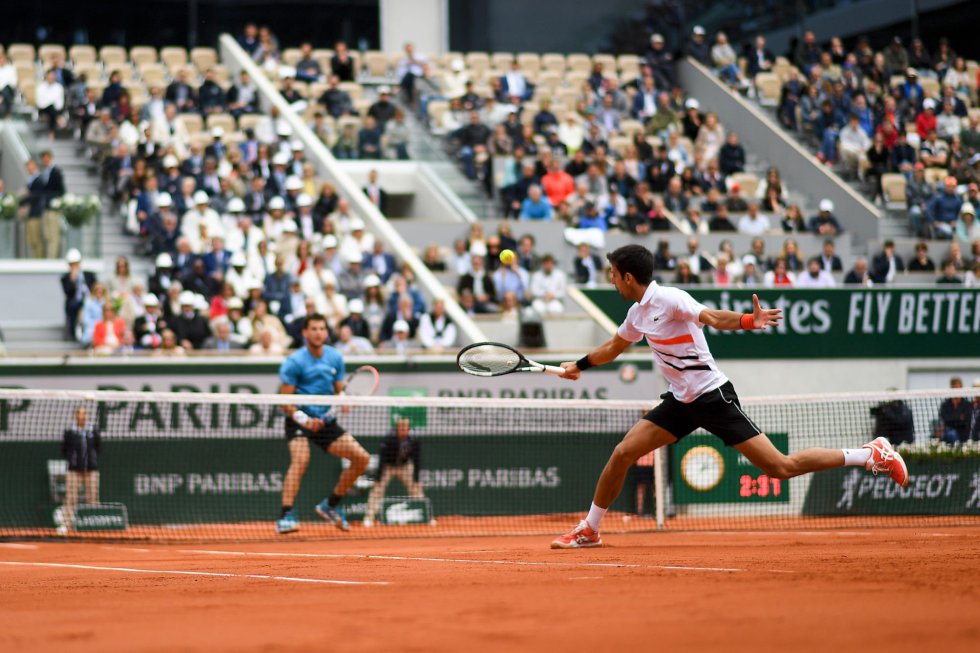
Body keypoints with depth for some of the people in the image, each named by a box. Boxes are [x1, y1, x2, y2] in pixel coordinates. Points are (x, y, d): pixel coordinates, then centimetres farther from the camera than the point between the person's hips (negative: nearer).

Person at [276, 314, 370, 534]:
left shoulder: (335, 358, 4)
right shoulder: (294, 362, -13)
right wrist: (304, 419, -27)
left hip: (326, 421, 6)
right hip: (299, 421, -6)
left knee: (361, 458, -1)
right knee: (300, 460, -31)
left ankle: (331, 504, 15)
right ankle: (286, 517, -36)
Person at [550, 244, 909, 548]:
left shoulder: (669, 299, -16)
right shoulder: (638, 313, 11)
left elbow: (713, 318, -31)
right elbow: (614, 347, 32)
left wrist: (748, 321, -49)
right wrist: (580, 365, 42)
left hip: (714, 397, -8)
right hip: (681, 400, 8)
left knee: (781, 467, -11)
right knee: (622, 454, 0)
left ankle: (872, 454, -2)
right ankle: (588, 530, 14)